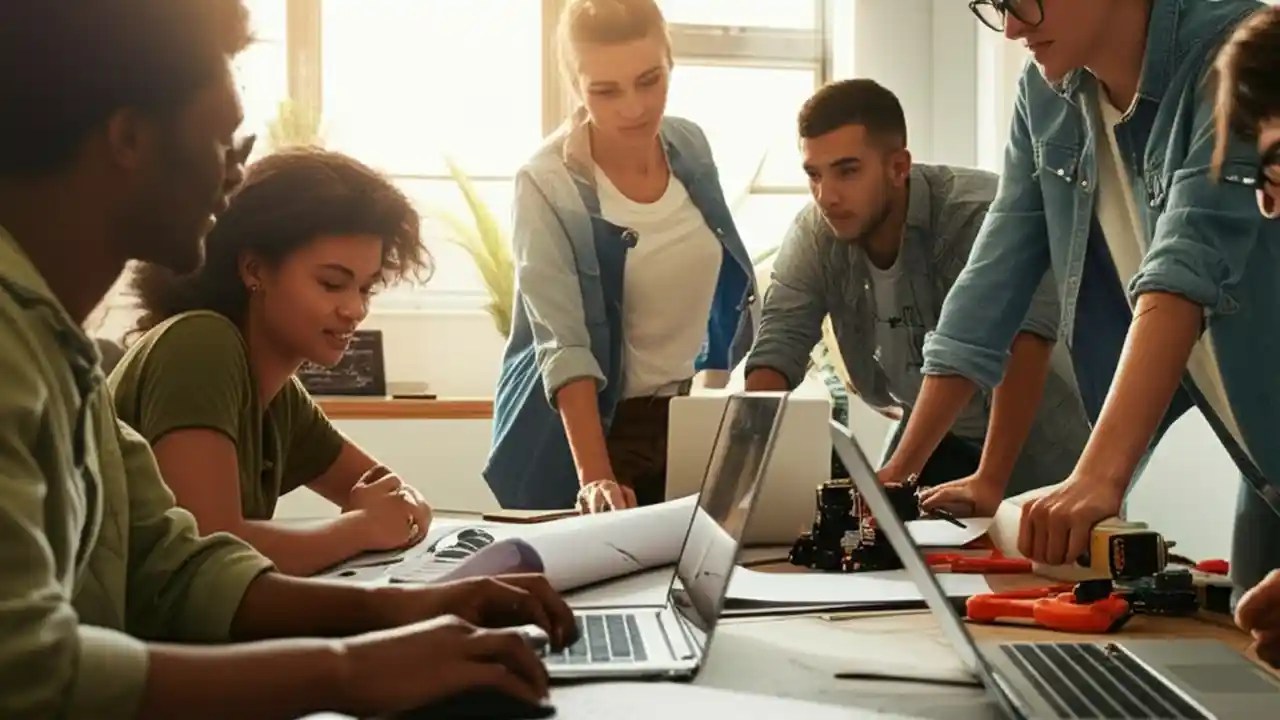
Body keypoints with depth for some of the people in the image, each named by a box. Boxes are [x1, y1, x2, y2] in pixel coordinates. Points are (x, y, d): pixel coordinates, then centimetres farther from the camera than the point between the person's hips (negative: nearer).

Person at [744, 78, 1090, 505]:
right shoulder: (813, 236, -14)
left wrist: (991, 479, -47)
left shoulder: (978, 212, -30)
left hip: (1030, 439, -4)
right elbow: (777, 353, -17)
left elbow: (1024, 334, -41)